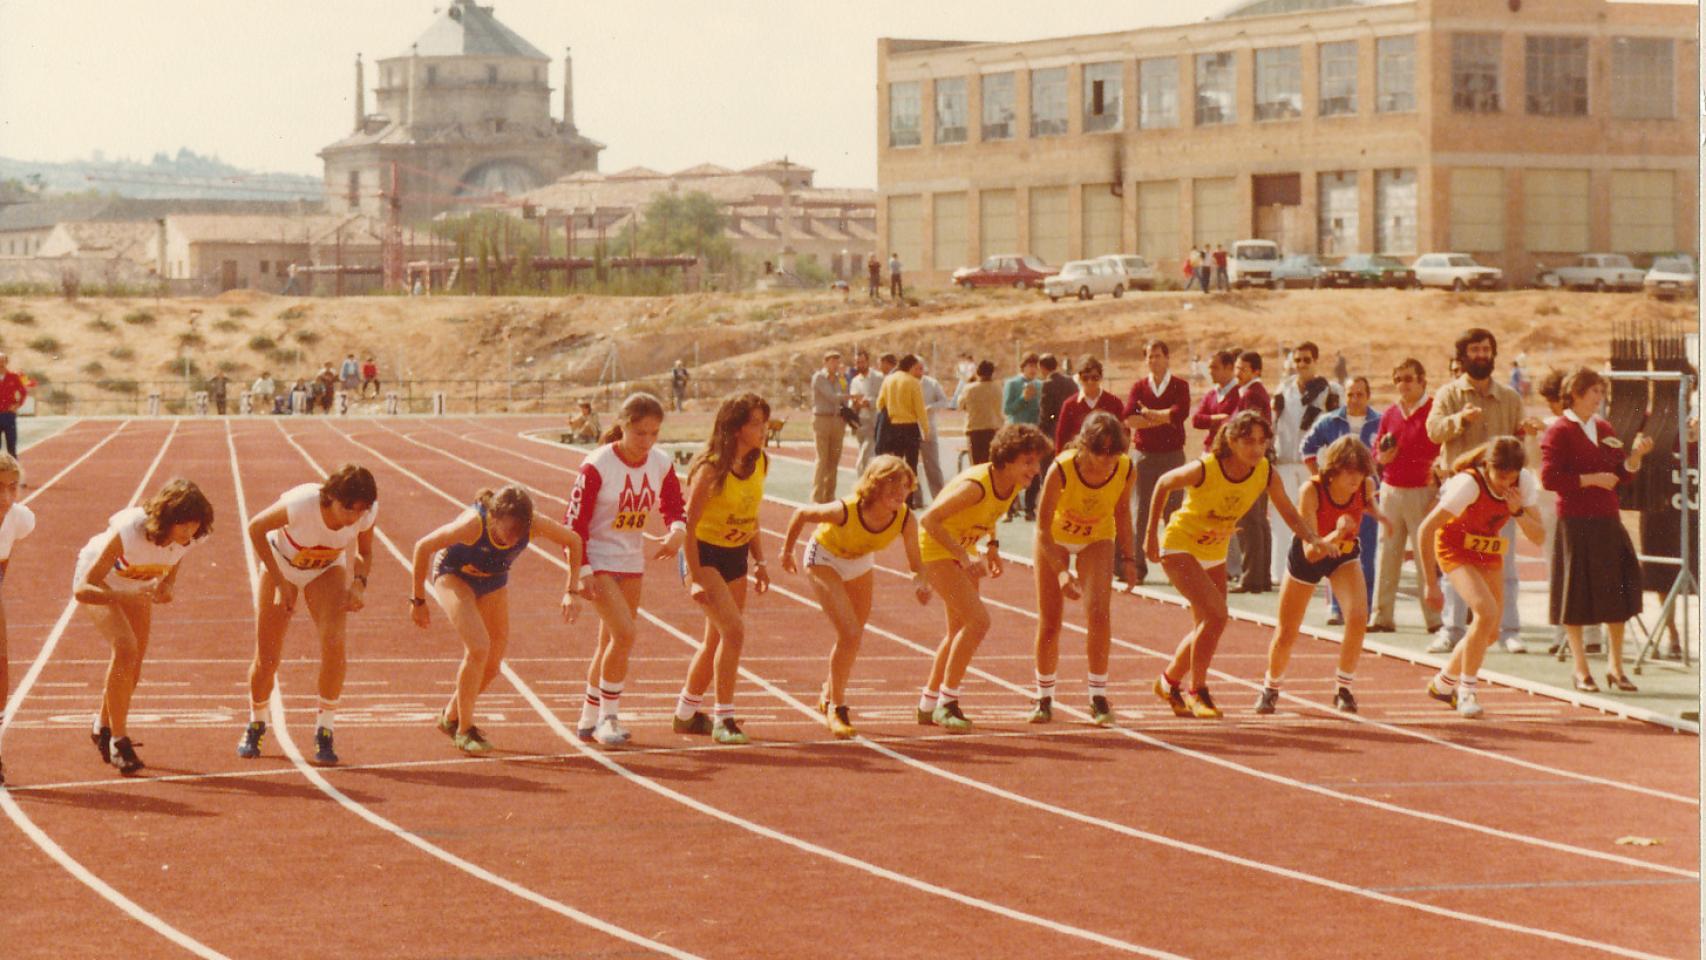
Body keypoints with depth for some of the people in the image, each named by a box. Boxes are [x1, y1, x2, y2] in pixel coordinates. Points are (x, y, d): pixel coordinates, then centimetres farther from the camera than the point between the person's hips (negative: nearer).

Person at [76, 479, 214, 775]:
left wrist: (166, 587, -20)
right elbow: (83, 589, -39)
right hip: (97, 583, -5)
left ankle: (103, 727, 30)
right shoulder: (129, 531, -41)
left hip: (138, 586, 5)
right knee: (126, 648, -24)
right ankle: (119, 740, -14)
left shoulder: (193, 536, -25)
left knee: (134, 663, 3)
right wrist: (123, 597, -56)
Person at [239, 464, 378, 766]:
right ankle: (255, 724, 28)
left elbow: (364, 552, -5)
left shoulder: (367, 512, -27)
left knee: (333, 641, -24)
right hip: (281, 564, -2)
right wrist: (280, 582, -21)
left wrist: (359, 583, -26)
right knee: (266, 659, -2)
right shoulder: (303, 503, -38)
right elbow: (256, 528, -21)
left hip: (327, 570, 2)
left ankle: (324, 732, -11)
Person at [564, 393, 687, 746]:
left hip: (632, 561, 6)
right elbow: (574, 520, -14)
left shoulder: (661, 464, -2)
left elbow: (675, 505, 10)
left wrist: (677, 531, -14)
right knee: (624, 635, -18)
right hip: (599, 560, -6)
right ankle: (608, 717, -5)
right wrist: (582, 571, -17)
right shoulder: (597, 465, -18)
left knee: (611, 643, 12)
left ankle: (589, 721, 26)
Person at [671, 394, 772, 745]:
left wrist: (759, 562, 8)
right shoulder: (711, 469, -21)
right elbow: (689, 524, -19)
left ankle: (686, 713, 31)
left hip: (736, 557, 8)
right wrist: (694, 578, -21)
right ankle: (723, 719, -12)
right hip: (705, 555, -8)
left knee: (717, 640, 14)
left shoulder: (758, 463, 1)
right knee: (734, 630, -20)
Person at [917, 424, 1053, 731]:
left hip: (962, 549, 9)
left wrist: (992, 546, 4)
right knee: (978, 619, -18)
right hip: (934, 548, -9)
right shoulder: (976, 485, -32)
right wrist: (964, 556, -32)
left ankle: (929, 704, 30)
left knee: (960, 628, 15)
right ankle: (946, 703, -9)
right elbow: (929, 519, -31)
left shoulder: (1014, 485, -7)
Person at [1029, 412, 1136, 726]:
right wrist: (1061, 572, -37)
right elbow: (1043, 526, -28)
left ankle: (1098, 698, -6)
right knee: (1049, 620, 1)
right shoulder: (1061, 469, -35)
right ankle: (1043, 699, 20)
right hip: (1055, 538, -1)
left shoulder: (1125, 469, -26)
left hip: (1097, 538, 1)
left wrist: (1126, 557, -2)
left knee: (1098, 612, -17)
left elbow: (1122, 510, -4)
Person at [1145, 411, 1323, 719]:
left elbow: (1288, 512, -7)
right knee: (1216, 615, -21)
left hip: (1215, 554, 6)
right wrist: (1151, 534, -8)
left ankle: (1169, 681, 38)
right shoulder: (1204, 470, -28)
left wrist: (1312, 539, -25)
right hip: (1179, 546, -6)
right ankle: (1197, 690, -6)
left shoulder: (1265, 472, -15)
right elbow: (1163, 485, -12)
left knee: (1206, 627, 13)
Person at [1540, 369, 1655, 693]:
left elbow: (1622, 475, 15)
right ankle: (1581, 670, 9)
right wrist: (1591, 479, -17)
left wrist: (1636, 454, -2)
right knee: (1576, 594, 0)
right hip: (1575, 523, -6)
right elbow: (1549, 478, -15)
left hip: (1608, 521, 6)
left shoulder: (1604, 428, 15)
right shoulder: (1558, 431, -6)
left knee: (1617, 592, 6)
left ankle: (1615, 666, 16)